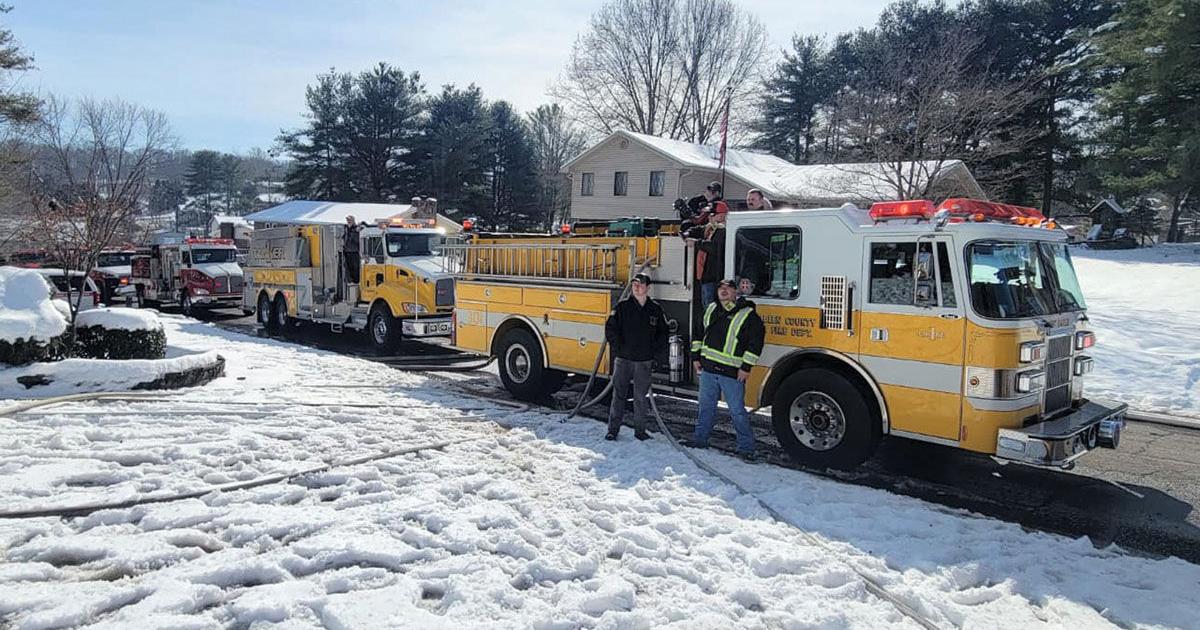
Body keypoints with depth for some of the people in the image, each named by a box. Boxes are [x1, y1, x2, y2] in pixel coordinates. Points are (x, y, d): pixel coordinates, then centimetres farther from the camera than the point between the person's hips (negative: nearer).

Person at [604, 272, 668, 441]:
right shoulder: (622, 306, -1)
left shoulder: (655, 309, 5)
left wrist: (656, 351, 2)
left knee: (641, 397, 7)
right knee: (619, 395, 2)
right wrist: (618, 348, -9)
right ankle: (613, 429, 9)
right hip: (623, 359, -1)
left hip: (644, 361, 1)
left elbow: (663, 332, 12)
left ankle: (640, 430, 16)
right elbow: (610, 328, -2)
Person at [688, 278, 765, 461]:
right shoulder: (711, 310, 12)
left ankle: (746, 447, 8)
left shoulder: (748, 315, -7)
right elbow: (700, 333, 20)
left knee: (737, 411, -1)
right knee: (706, 406, 15)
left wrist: (746, 367, -13)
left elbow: (756, 341, -10)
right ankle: (700, 439, 28)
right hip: (707, 368, 5)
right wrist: (696, 356, 14)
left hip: (732, 373, -5)